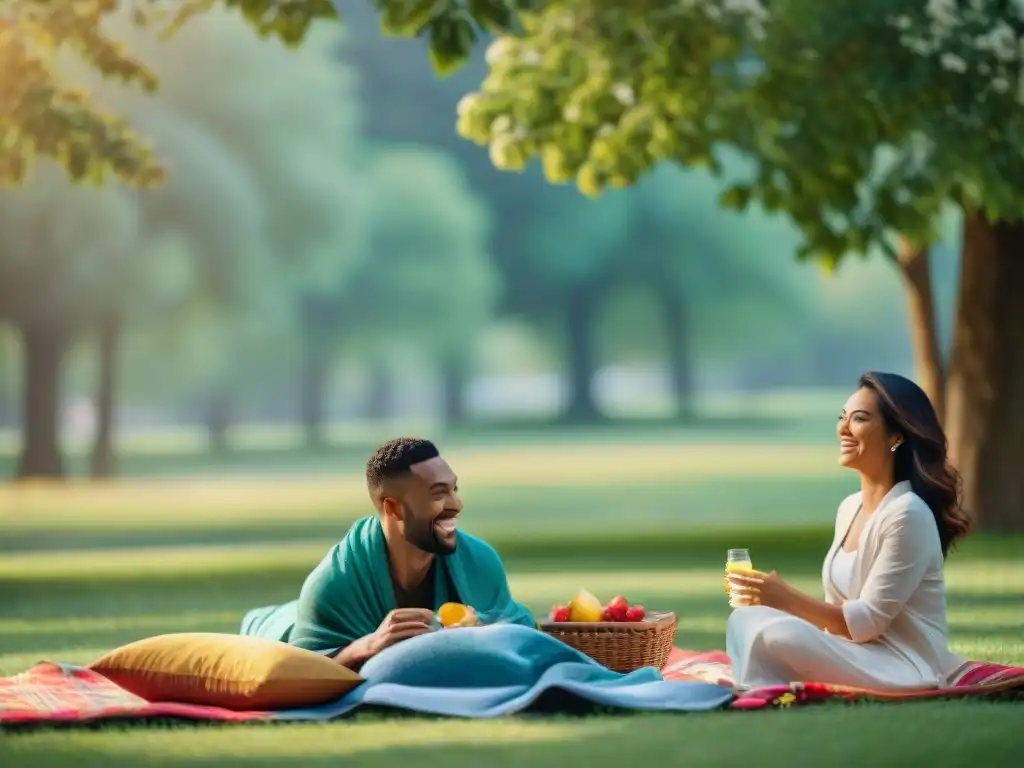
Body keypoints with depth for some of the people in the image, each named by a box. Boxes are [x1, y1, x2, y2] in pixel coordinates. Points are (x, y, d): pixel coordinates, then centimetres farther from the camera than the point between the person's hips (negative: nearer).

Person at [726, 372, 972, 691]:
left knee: (777, 637, -29)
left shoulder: (907, 514, -15)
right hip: (856, 657, 9)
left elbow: (867, 622, -17)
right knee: (746, 619, -8)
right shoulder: (849, 508, 12)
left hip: (905, 669, -9)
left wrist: (788, 599, -18)